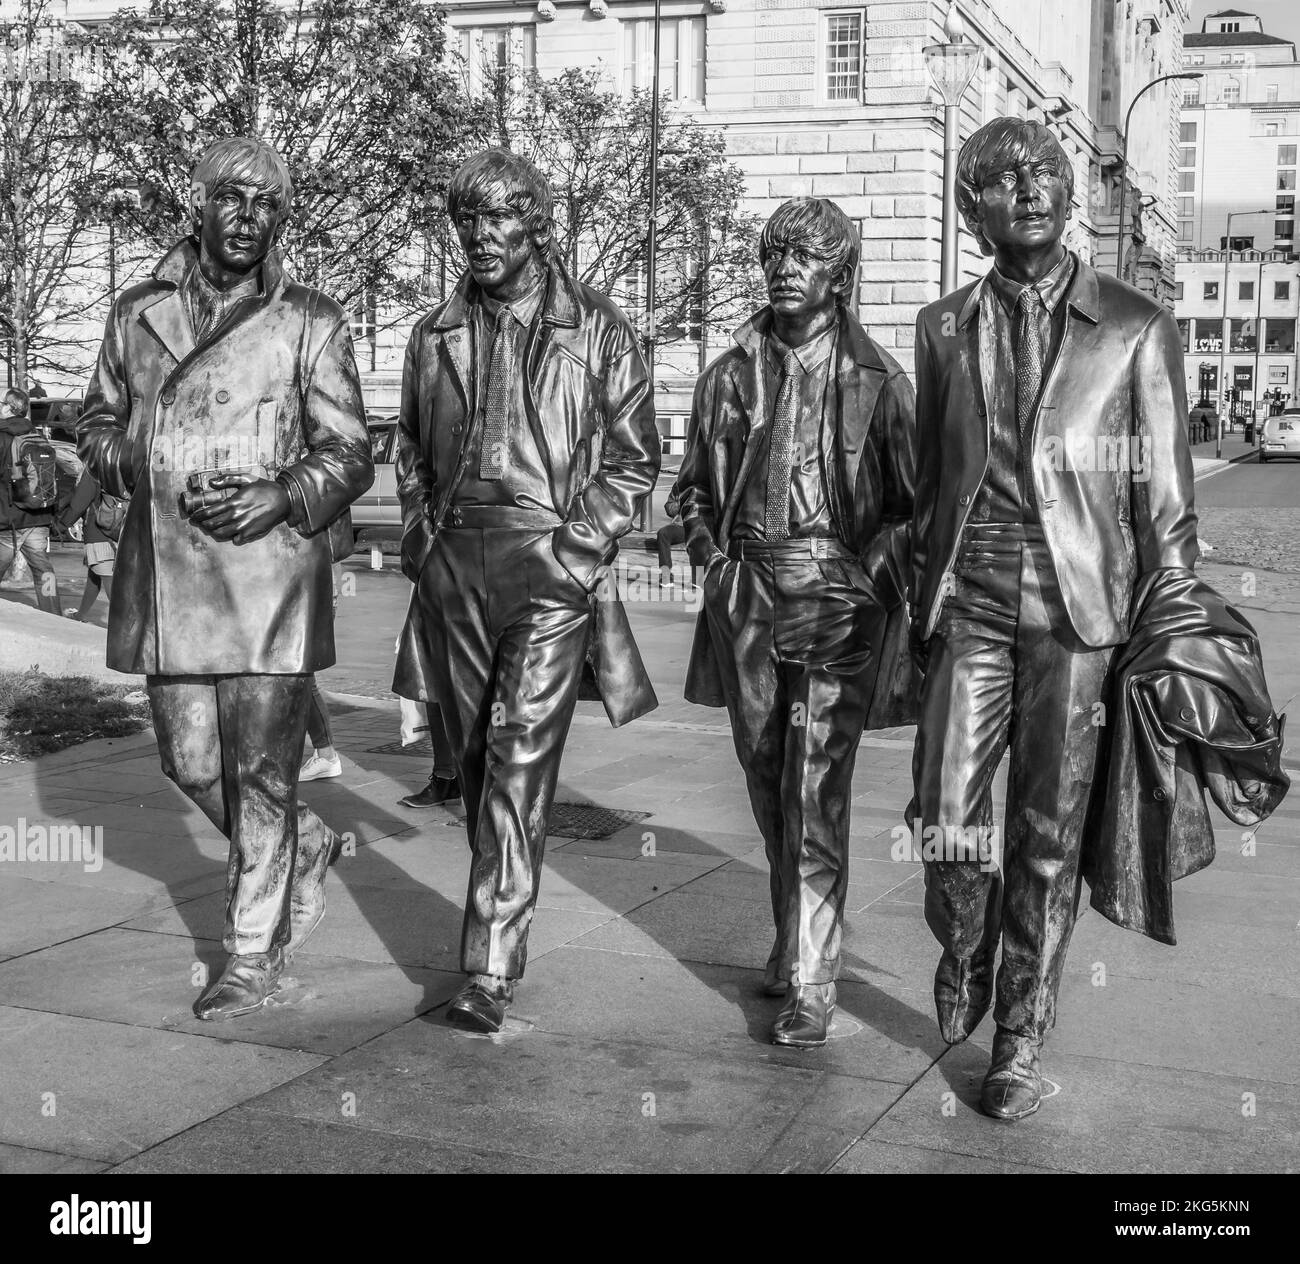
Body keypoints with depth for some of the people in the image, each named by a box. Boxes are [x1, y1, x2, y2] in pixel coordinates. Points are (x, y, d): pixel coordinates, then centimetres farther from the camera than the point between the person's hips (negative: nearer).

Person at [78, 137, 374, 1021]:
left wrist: (280, 495, -16)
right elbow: (98, 425, 20)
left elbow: (349, 457, 1)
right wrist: (133, 463, -1)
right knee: (191, 763, 10)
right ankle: (307, 850, 36)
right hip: (165, 574, 4)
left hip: (269, 571, -4)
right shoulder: (139, 313, 11)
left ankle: (253, 954, 15)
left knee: (261, 769, -1)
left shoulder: (311, 321, 1)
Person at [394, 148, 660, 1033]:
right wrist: (422, 529, 10)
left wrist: (579, 544, -9)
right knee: (474, 760, 11)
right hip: (454, 568, 5)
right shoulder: (438, 333, 14)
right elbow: (411, 448, 25)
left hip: (550, 569, -5)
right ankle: (500, 913, 28)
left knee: (521, 763, -12)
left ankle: (492, 970, -12)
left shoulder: (597, 330, 1)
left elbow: (634, 457, 2)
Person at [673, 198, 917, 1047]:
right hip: (747, 599, 5)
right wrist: (713, 555, 6)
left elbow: (915, 505, 2)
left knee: (816, 795, -10)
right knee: (767, 782, 14)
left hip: (837, 601, -4)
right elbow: (696, 488, 21)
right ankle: (795, 937, 31)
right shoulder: (731, 376, 8)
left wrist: (870, 569, -10)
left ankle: (812, 984, -5)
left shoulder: (877, 381, -3)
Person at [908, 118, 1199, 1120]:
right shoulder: (944, 327, 10)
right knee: (946, 811, -5)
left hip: (1080, 605, -2)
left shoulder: (1137, 328, 1)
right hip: (970, 601, 2)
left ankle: (1022, 1039, 20)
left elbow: (1164, 491, 3)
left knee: (1050, 834, 4)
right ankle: (964, 952, 28)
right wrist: (918, 599, 14)